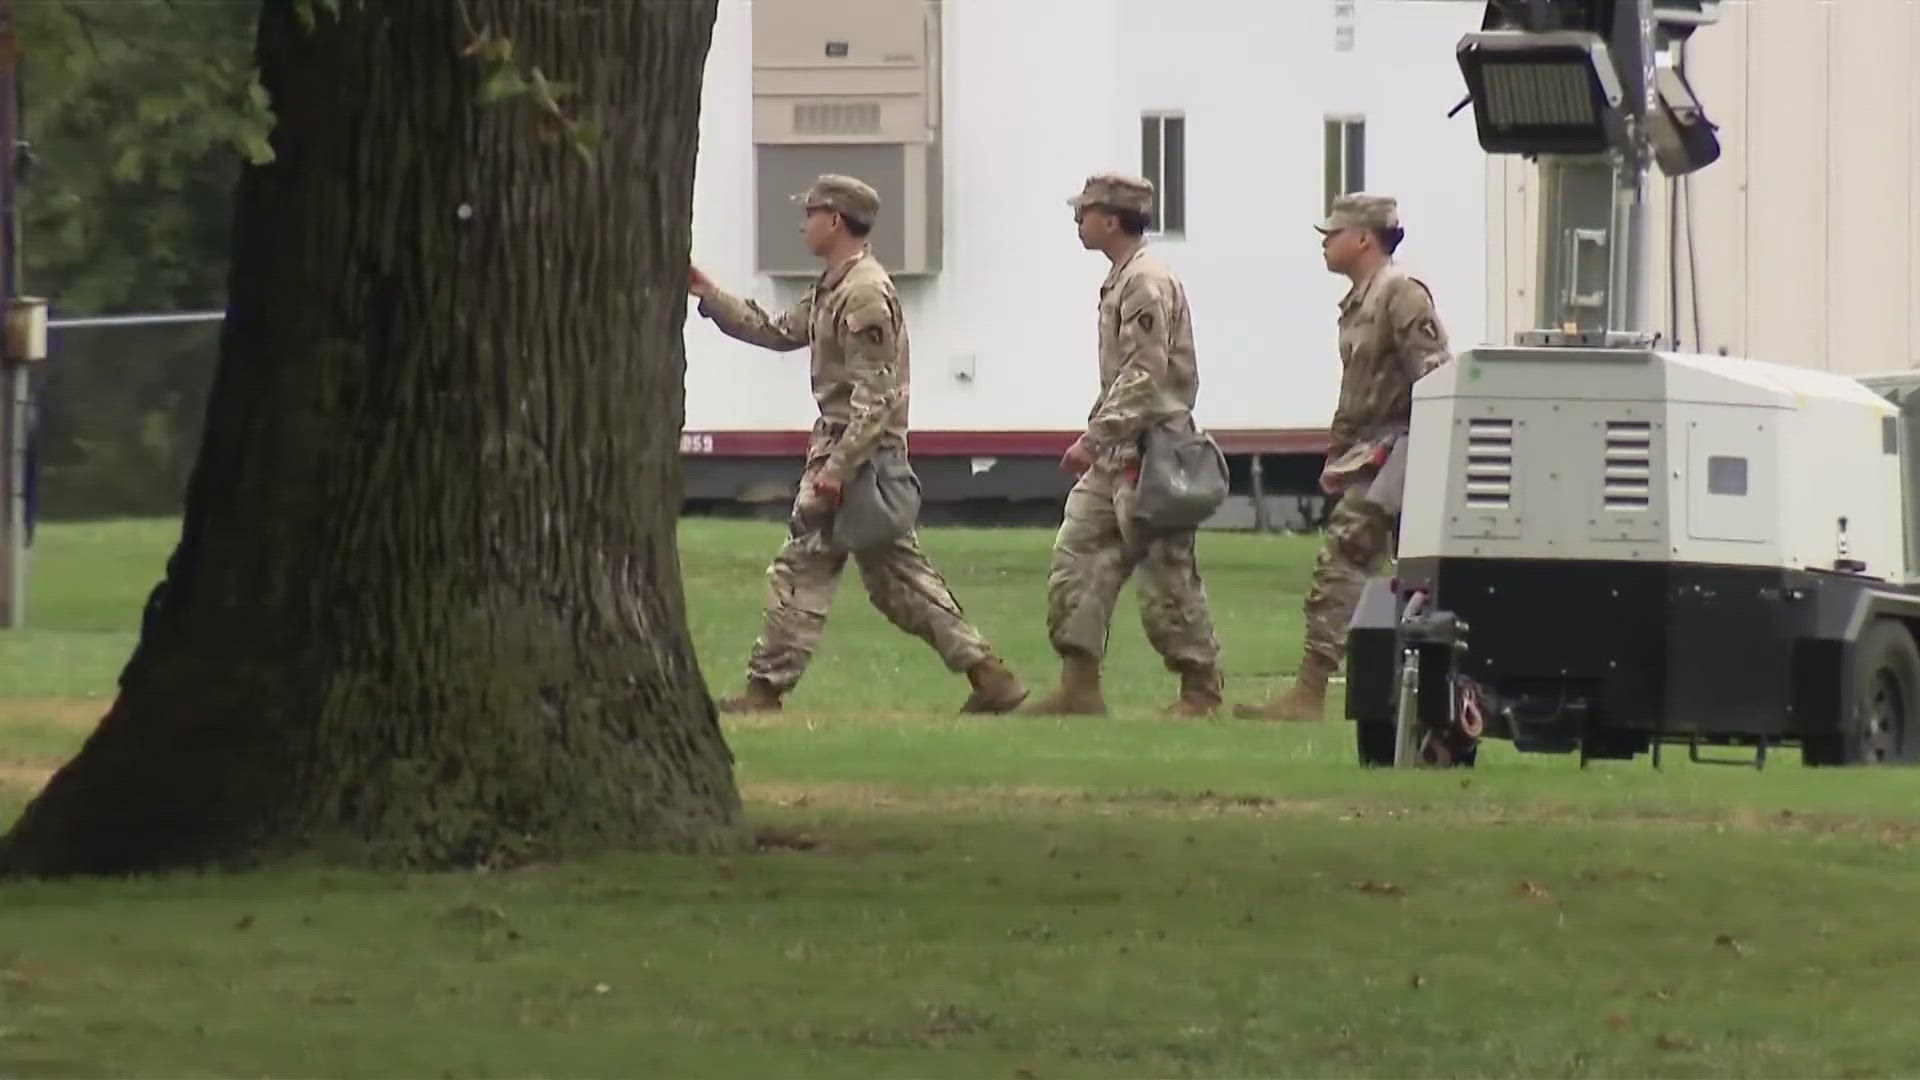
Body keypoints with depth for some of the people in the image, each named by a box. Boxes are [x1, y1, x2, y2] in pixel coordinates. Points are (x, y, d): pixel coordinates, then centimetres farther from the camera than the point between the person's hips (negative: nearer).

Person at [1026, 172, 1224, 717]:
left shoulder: (1147, 283, -15)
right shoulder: (1119, 282, 16)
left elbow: (1146, 377, -21)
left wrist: (1095, 438, -22)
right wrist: (1095, 439, 15)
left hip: (1149, 452, -10)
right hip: (1117, 456, 10)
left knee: (1165, 571, -4)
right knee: (1077, 554, 5)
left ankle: (1201, 687, 5)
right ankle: (1079, 686, 5)